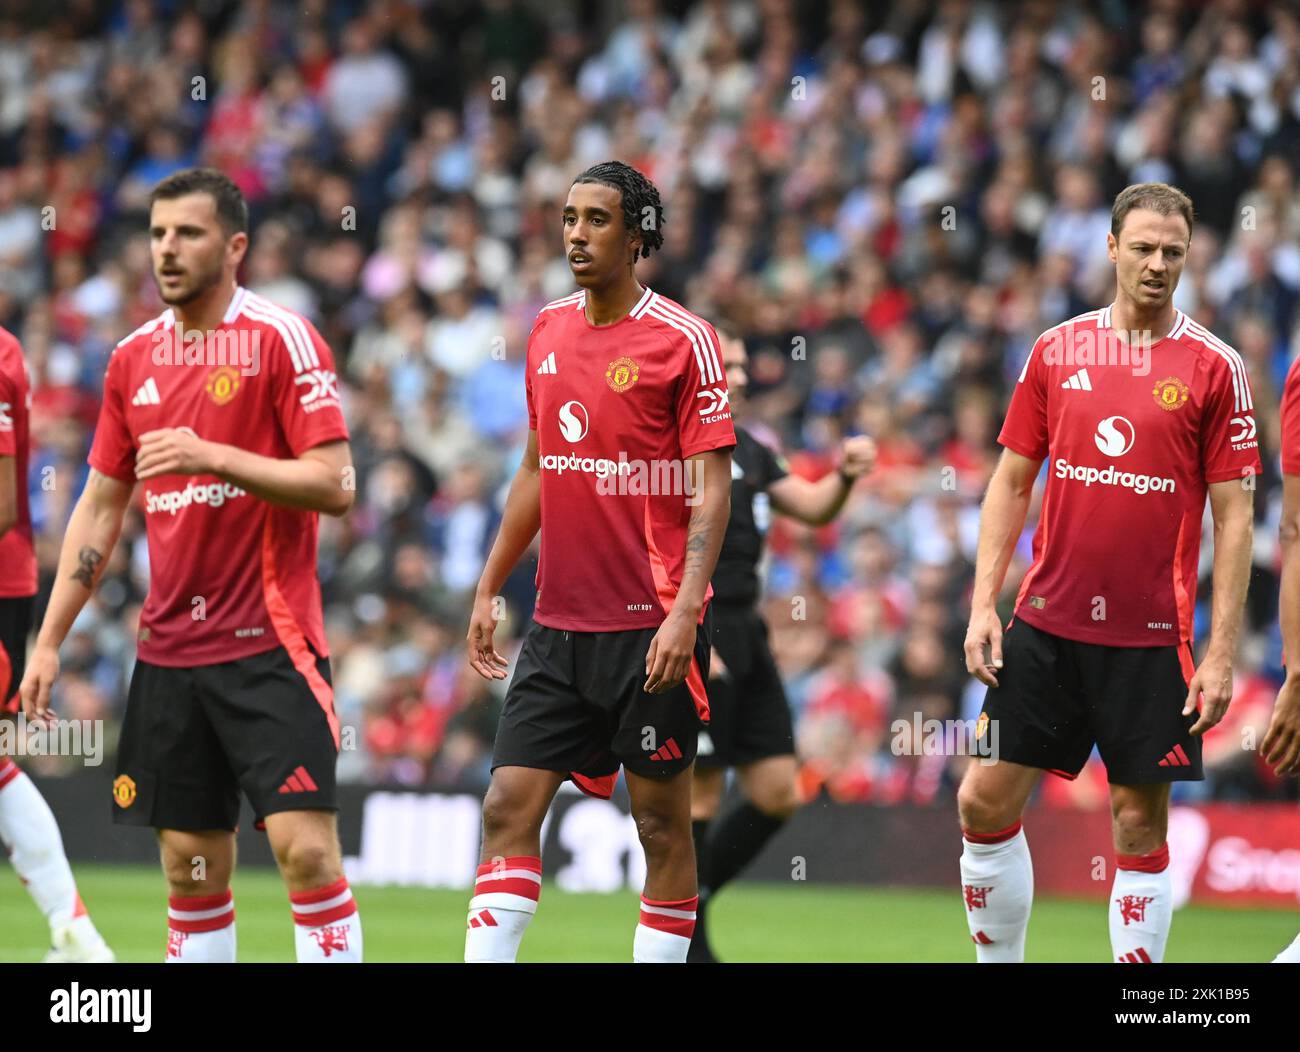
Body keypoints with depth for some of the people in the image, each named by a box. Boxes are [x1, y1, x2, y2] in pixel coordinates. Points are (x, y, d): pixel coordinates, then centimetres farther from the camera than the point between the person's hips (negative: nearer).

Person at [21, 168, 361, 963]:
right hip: (169, 651, 6)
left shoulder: (283, 340, -7)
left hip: (270, 643, -6)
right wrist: (49, 642, 14)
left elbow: (333, 484, -13)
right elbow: (101, 508, 17)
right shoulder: (135, 358, 11)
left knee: (307, 848, -13)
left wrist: (214, 456, -23)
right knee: (191, 865, 7)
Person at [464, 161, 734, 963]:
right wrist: (489, 589, 18)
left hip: (651, 629, -6)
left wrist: (686, 609, -20)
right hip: (558, 623, 6)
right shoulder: (549, 332, 11)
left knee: (663, 820, 2)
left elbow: (713, 487, -10)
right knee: (508, 806, -1)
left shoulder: (683, 340, -7)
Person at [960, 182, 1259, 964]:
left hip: (1150, 637, -3)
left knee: (1140, 824, 0)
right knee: (985, 801, 2)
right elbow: (1012, 482, 11)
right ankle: (998, 960, 18)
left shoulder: (1214, 367, -3)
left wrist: (1222, 652, -8)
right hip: (1046, 625, 3)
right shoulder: (1056, 350, 5)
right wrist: (984, 604, 2)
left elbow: (1234, 518, -3)